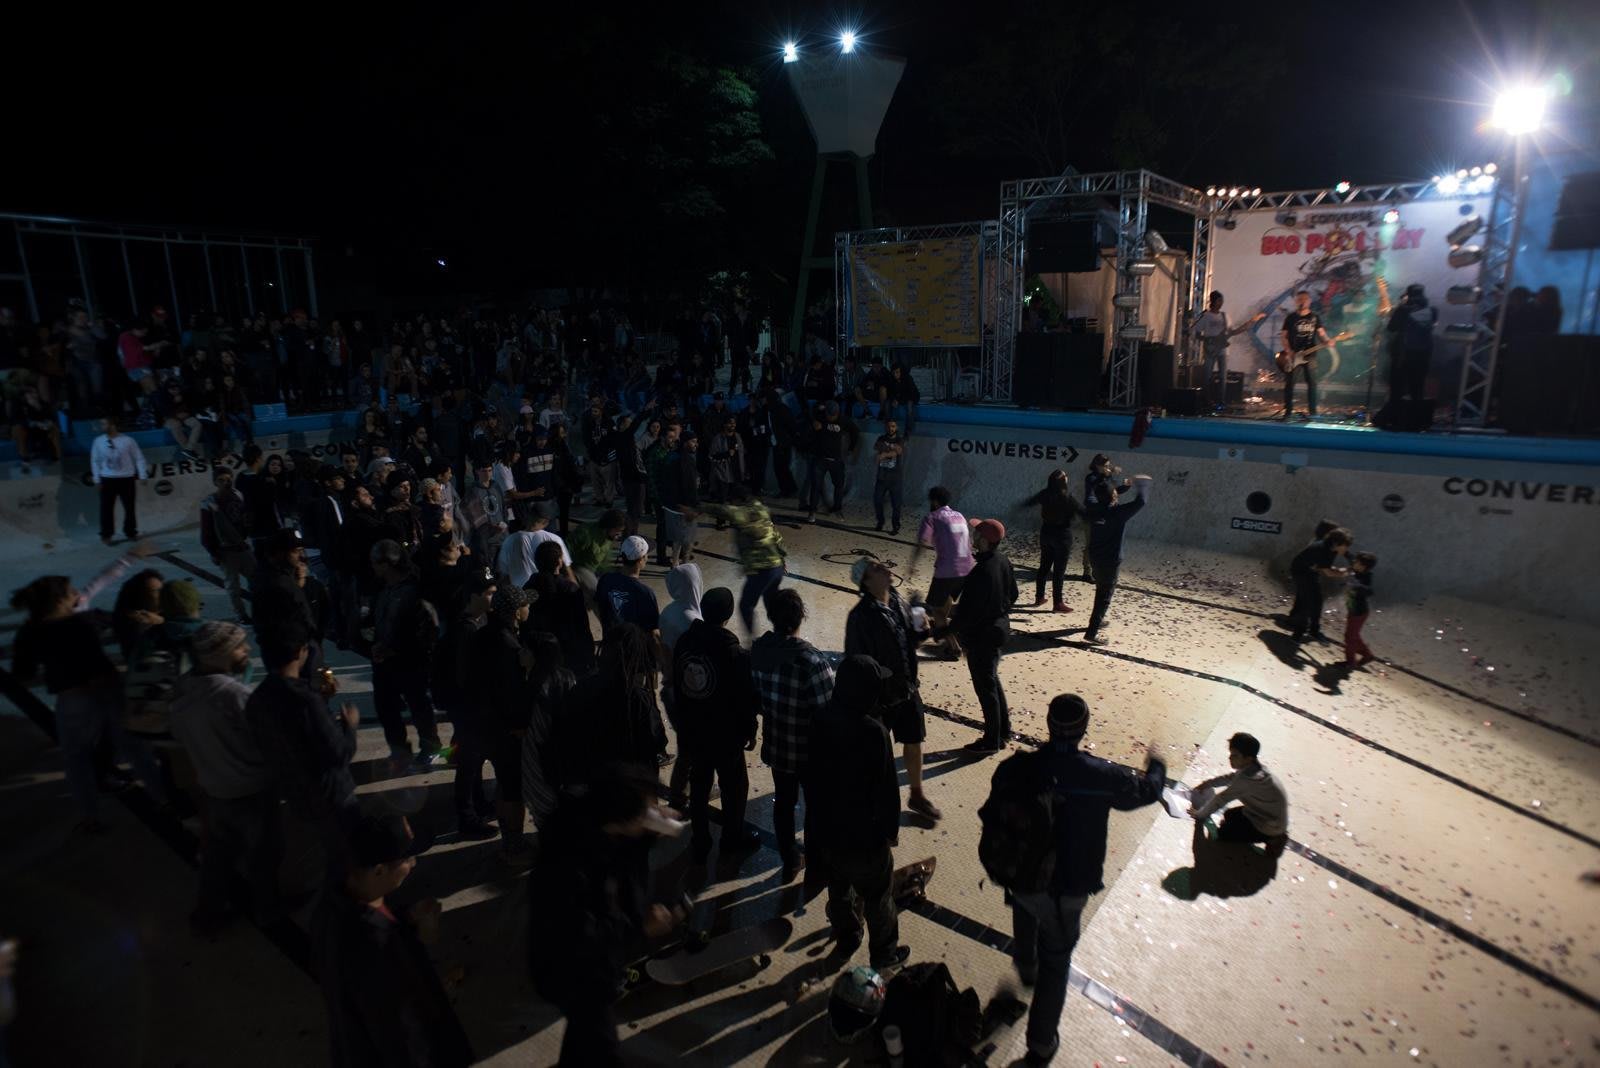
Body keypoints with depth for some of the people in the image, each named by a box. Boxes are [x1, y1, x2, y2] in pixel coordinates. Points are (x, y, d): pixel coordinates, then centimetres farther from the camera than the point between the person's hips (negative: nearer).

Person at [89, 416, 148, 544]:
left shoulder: (127, 440, -6)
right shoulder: (98, 441, -1)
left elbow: (139, 458, 0)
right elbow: (95, 461, 6)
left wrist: (142, 476, -3)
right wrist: (97, 479, 3)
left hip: (127, 479, -1)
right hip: (107, 479, 1)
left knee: (130, 507, 8)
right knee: (106, 508, 1)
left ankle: (130, 532, 22)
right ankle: (106, 535, 11)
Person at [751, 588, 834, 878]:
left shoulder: (759, 649, -14)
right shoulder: (812, 662, -32)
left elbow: (755, 694, -1)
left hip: (775, 745, 5)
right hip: (809, 749, -5)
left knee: (783, 802, 24)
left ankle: (790, 860, 42)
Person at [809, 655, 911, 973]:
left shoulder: (821, 719, -11)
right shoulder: (872, 732, -29)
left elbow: (812, 774, 2)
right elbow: (886, 788, -21)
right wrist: (892, 829, -4)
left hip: (824, 827, 6)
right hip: (863, 834, -5)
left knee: (838, 887, 26)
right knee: (878, 896, 18)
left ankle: (845, 941, 47)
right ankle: (884, 954, 36)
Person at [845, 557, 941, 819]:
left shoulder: (898, 603, -2)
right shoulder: (861, 617, -24)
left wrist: (922, 630, -11)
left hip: (908, 690, 7)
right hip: (879, 696, -7)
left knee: (914, 744, 20)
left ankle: (917, 796, 42)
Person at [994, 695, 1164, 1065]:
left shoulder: (1014, 769, -21)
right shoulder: (1104, 776, -23)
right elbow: (1148, 791, -1)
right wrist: (1155, 765, 21)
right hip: (1067, 890, -2)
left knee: (1025, 910, 35)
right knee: (1055, 962, 18)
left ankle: (1025, 967, 63)